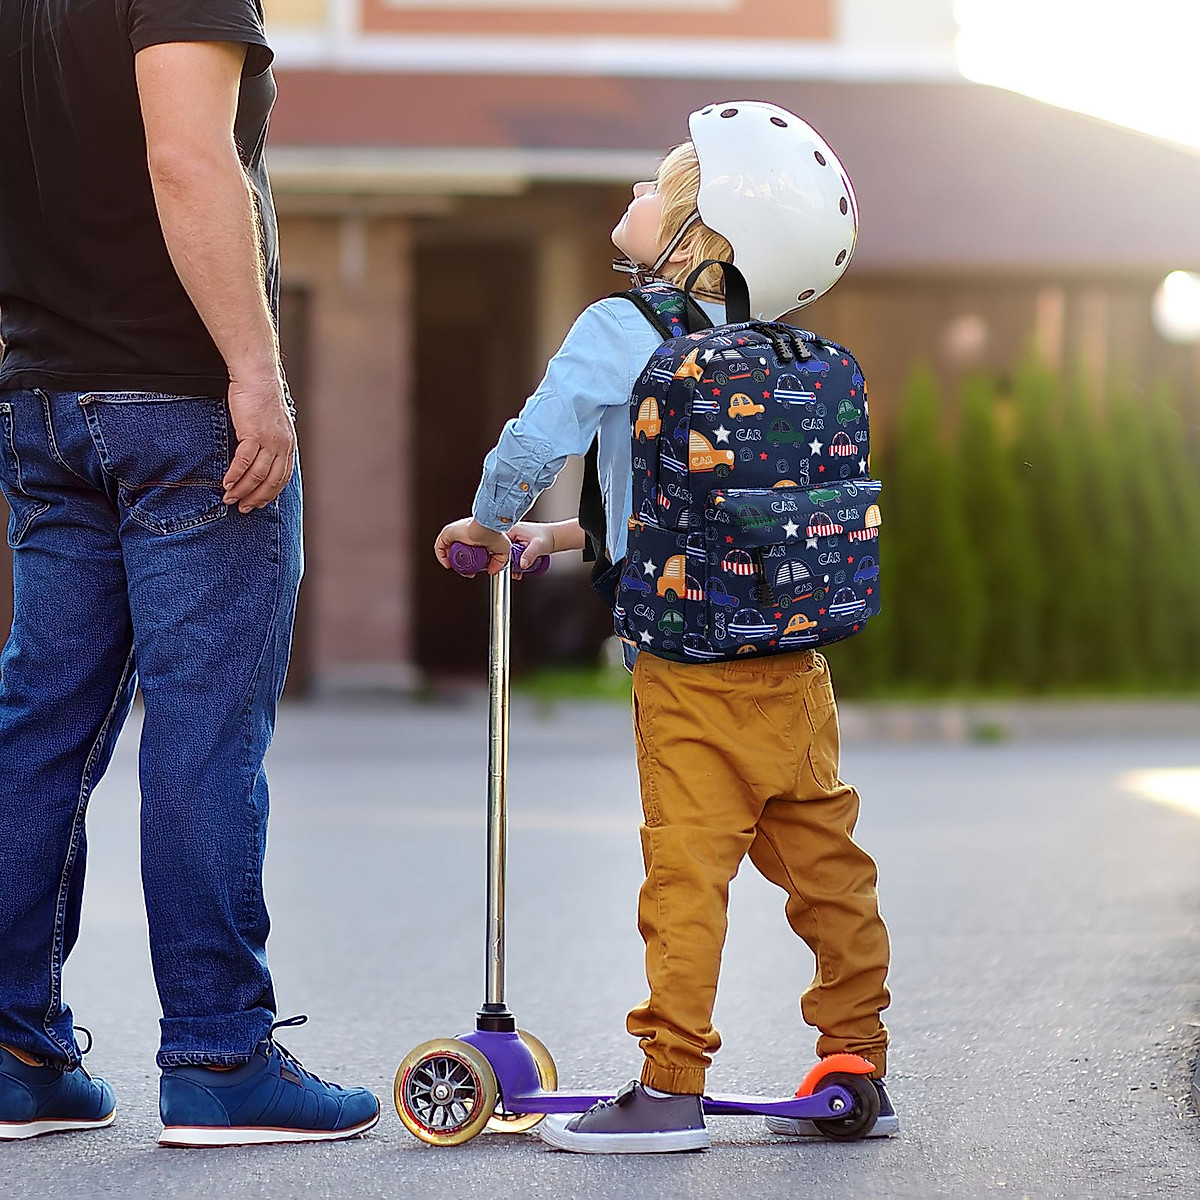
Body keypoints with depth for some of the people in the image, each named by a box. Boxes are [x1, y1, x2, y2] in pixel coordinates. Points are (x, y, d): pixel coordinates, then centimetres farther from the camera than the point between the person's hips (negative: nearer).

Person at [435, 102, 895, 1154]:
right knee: (822, 861, 10)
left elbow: (532, 443, -17)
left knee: (686, 868, -4)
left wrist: (489, 526, 3)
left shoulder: (619, 330, -7)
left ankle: (672, 1086, 0)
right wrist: (559, 539, 27)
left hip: (692, 665, -7)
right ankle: (858, 1070, 16)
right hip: (797, 659, 7)